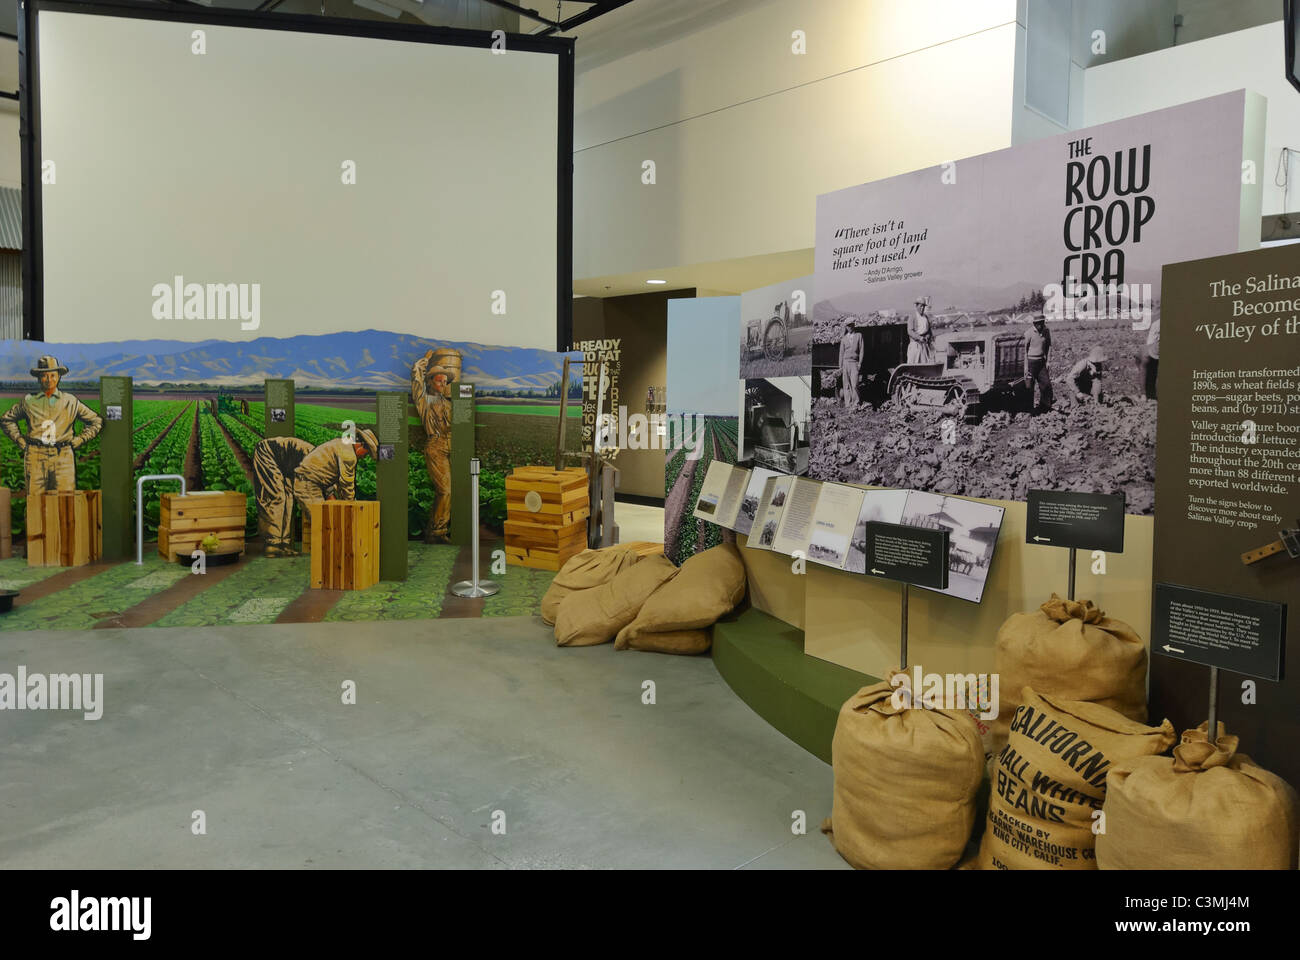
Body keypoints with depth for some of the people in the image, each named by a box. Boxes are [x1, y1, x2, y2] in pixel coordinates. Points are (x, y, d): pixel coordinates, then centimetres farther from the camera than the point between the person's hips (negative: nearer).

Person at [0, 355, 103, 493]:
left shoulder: (70, 401, 10)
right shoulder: (29, 401, 11)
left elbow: (96, 421, 17)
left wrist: (78, 441, 7)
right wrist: (20, 441, 12)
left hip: (63, 457, 0)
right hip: (36, 456, 0)